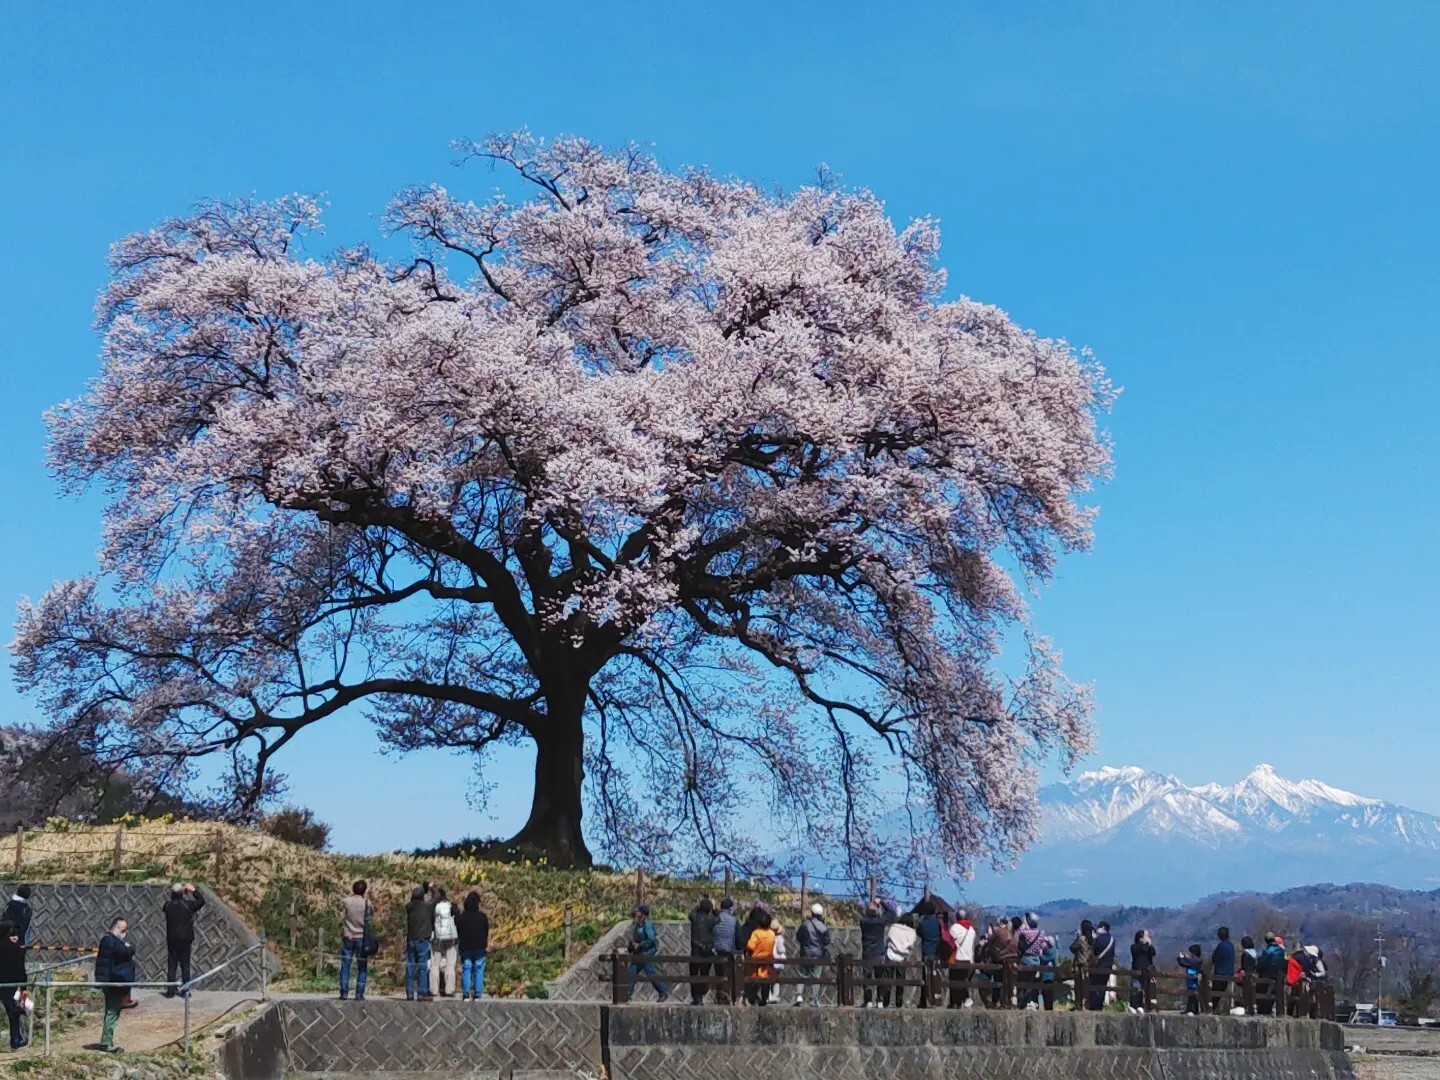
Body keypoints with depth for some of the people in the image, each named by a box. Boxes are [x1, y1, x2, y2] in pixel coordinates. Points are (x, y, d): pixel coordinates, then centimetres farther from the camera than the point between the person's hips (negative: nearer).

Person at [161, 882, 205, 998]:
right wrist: (194, 890, 9)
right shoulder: (188, 904, -10)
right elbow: (201, 901, 2)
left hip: (172, 940, 1)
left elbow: (162, 907, 21)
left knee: (171, 966, 7)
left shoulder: (168, 905, -3)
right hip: (185, 940, -1)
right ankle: (185, 991, 5)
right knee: (185, 965, 5)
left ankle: (170, 991, 5)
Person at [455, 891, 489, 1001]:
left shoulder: (460, 917, -3)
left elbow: (457, 934, 4)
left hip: (465, 949, 1)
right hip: (480, 948, 0)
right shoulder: (483, 917, -4)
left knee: (466, 971, 5)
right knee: (479, 971, 5)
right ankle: (477, 994, 2)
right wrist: (488, 946, 13)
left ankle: (466, 994, 0)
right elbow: (487, 933, 2)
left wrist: (458, 944, 17)